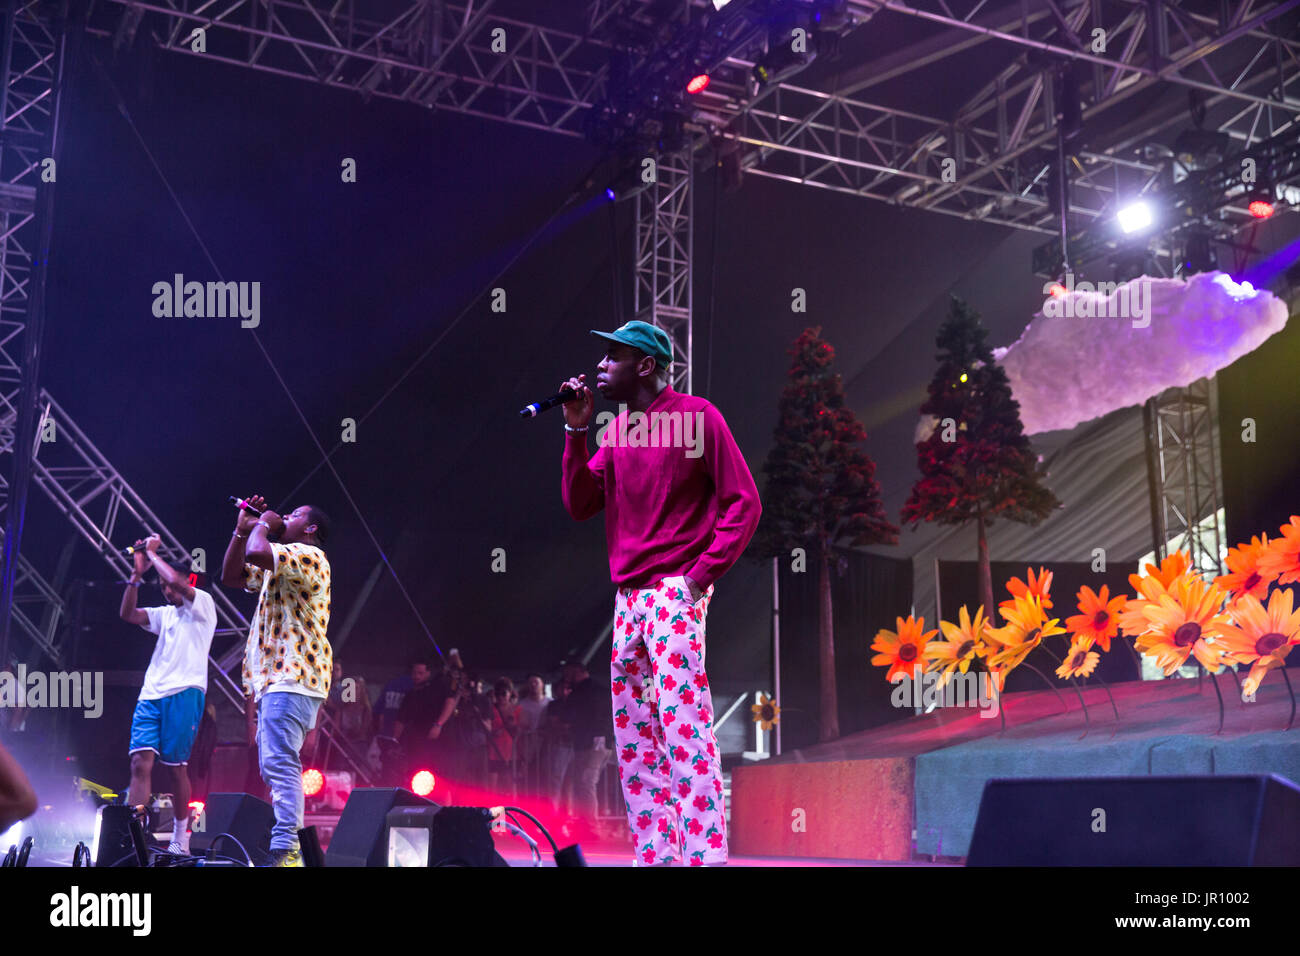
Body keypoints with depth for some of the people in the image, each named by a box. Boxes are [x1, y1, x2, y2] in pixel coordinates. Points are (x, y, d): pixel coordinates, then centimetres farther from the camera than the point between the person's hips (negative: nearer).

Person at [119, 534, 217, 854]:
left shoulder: (202, 603, 6)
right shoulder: (164, 614, 25)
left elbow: (176, 581, -12)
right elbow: (127, 614, 13)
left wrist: (152, 552, 0)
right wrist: (137, 572, 7)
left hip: (183, 694, -6)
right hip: (151, 695, 6)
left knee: (176, 766, -4)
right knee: (140, 762, -10)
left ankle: (180, 837, 6)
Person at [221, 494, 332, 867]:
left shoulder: (309, 555, -6)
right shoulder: (277, 566, 28)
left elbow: (256, 552, -22)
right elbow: (231, 575, 28)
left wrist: (263, 526, -2)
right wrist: (243, 528, 20)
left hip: (292, 677, -11)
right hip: (274, 679, 11)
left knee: (279, 763, -20)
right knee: (275, 767, 11)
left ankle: (286, 850, -27)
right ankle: (287, 849, 13)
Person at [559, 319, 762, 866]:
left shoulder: (696, 416, -3)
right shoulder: (615, 431, 16)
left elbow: (744, 502, -5)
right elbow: (580, 505, 9)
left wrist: (702, 574, -12)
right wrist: (576, 431, 1)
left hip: (674, 591, -8)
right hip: (628, 597, 8)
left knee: (683, 722, -15)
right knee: (633, 738, 8)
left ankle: (703, 854, -12)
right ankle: (656, 854, 15)